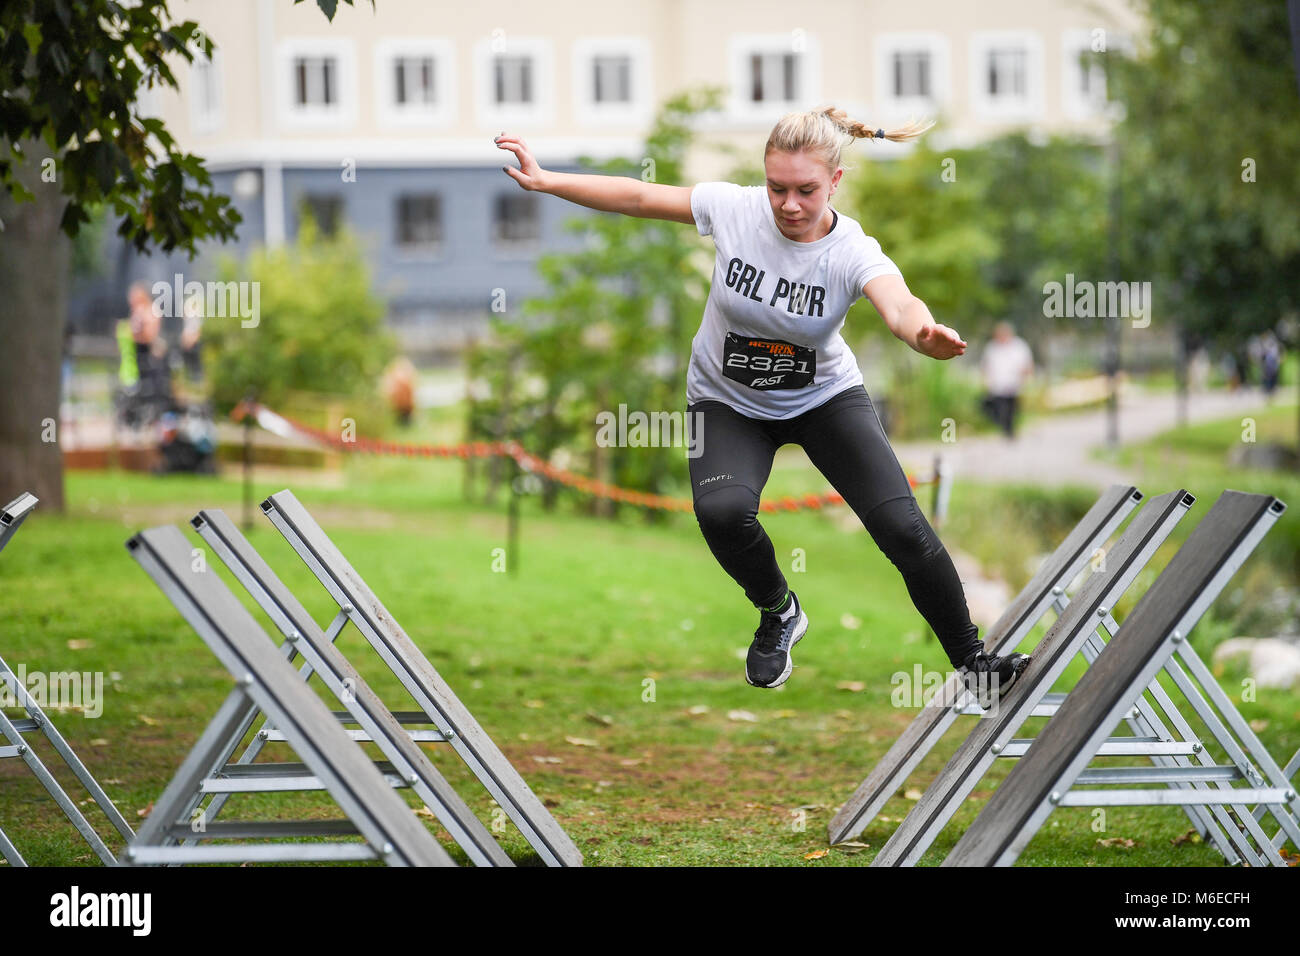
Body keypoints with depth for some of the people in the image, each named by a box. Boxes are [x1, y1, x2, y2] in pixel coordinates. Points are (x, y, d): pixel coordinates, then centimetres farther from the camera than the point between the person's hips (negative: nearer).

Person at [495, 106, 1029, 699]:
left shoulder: (853, 253, -27)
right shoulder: (733, 209, -21)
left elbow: (899, 305, -48)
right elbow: (638, 197, -8)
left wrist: (924, 334, -71)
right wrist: (546, 181, -13)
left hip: (825, 398, -1)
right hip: (727, 402, 1)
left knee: (903, 528, -17)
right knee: (722, 511, -30)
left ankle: (971, 658, 7)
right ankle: (778, 614, 4)